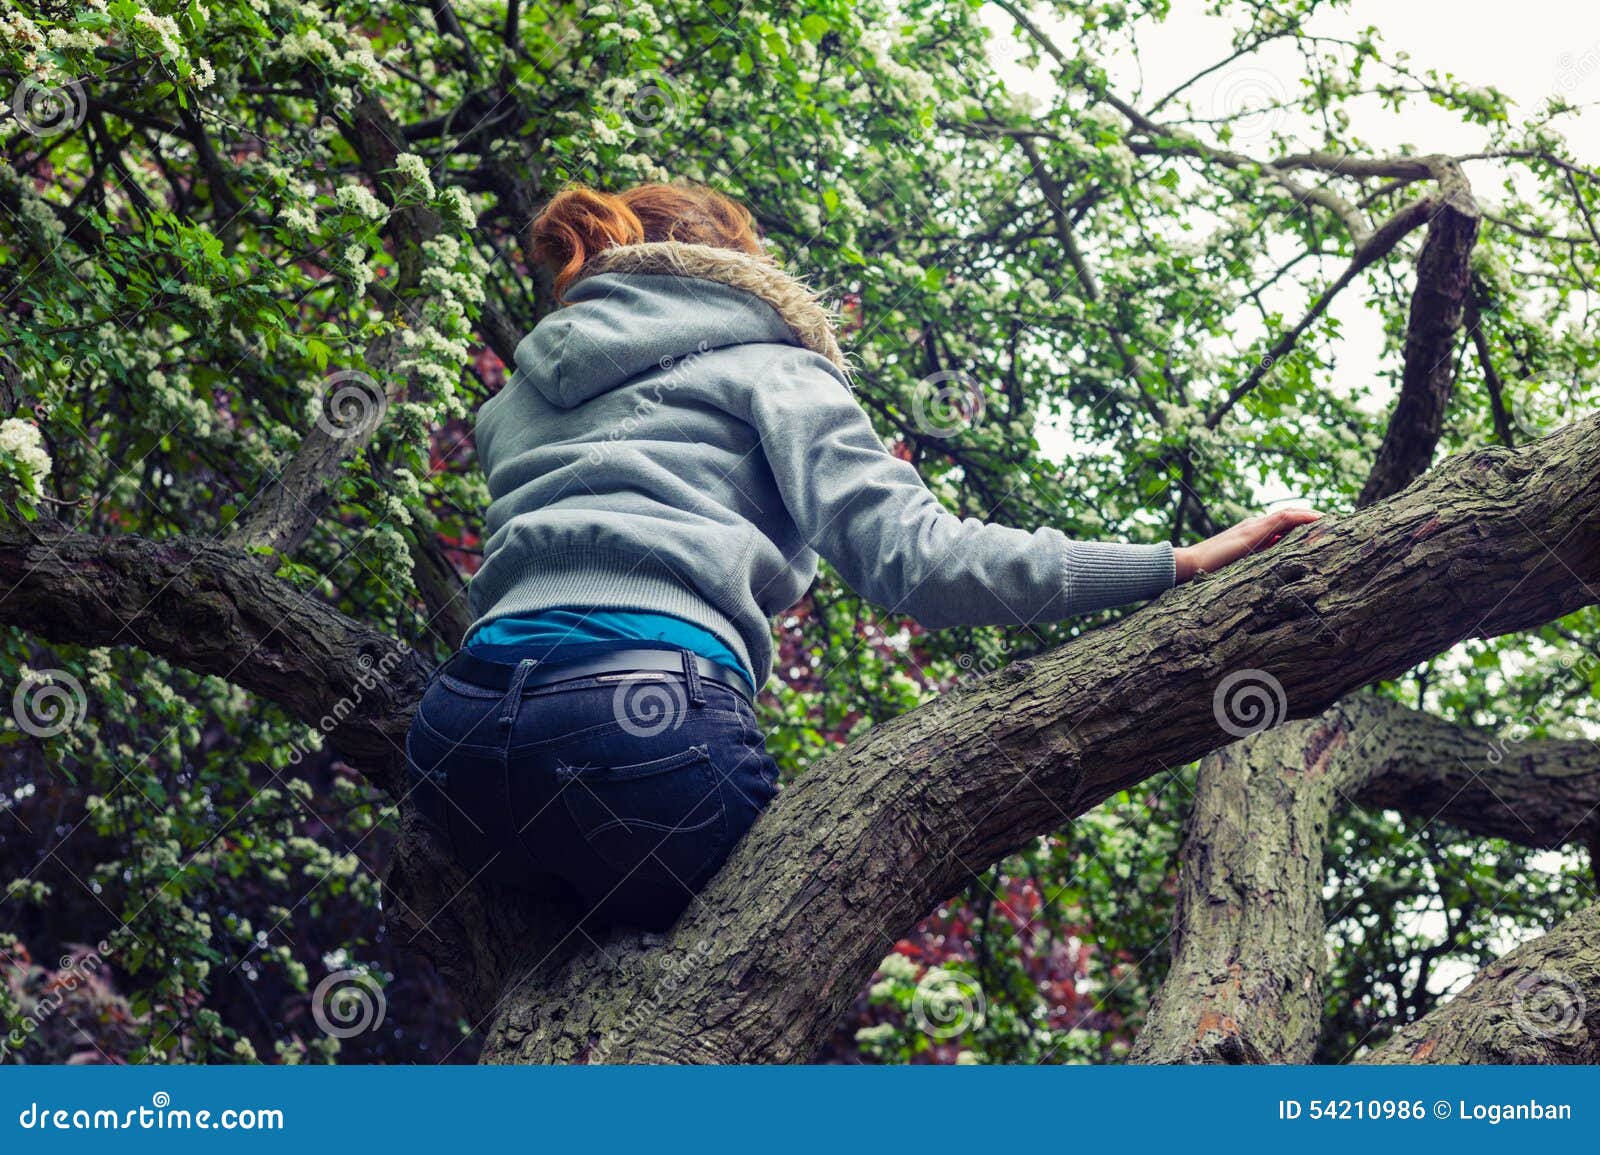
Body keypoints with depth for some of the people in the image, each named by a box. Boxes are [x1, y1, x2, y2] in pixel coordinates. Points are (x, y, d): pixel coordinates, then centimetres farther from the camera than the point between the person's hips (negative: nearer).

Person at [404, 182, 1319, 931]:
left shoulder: (515, 403, 30)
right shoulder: (764, 368, 12)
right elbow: (915, 557, -3)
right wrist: (1178, 568, -6)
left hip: (461, 725, 6)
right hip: (647, 721, -6)